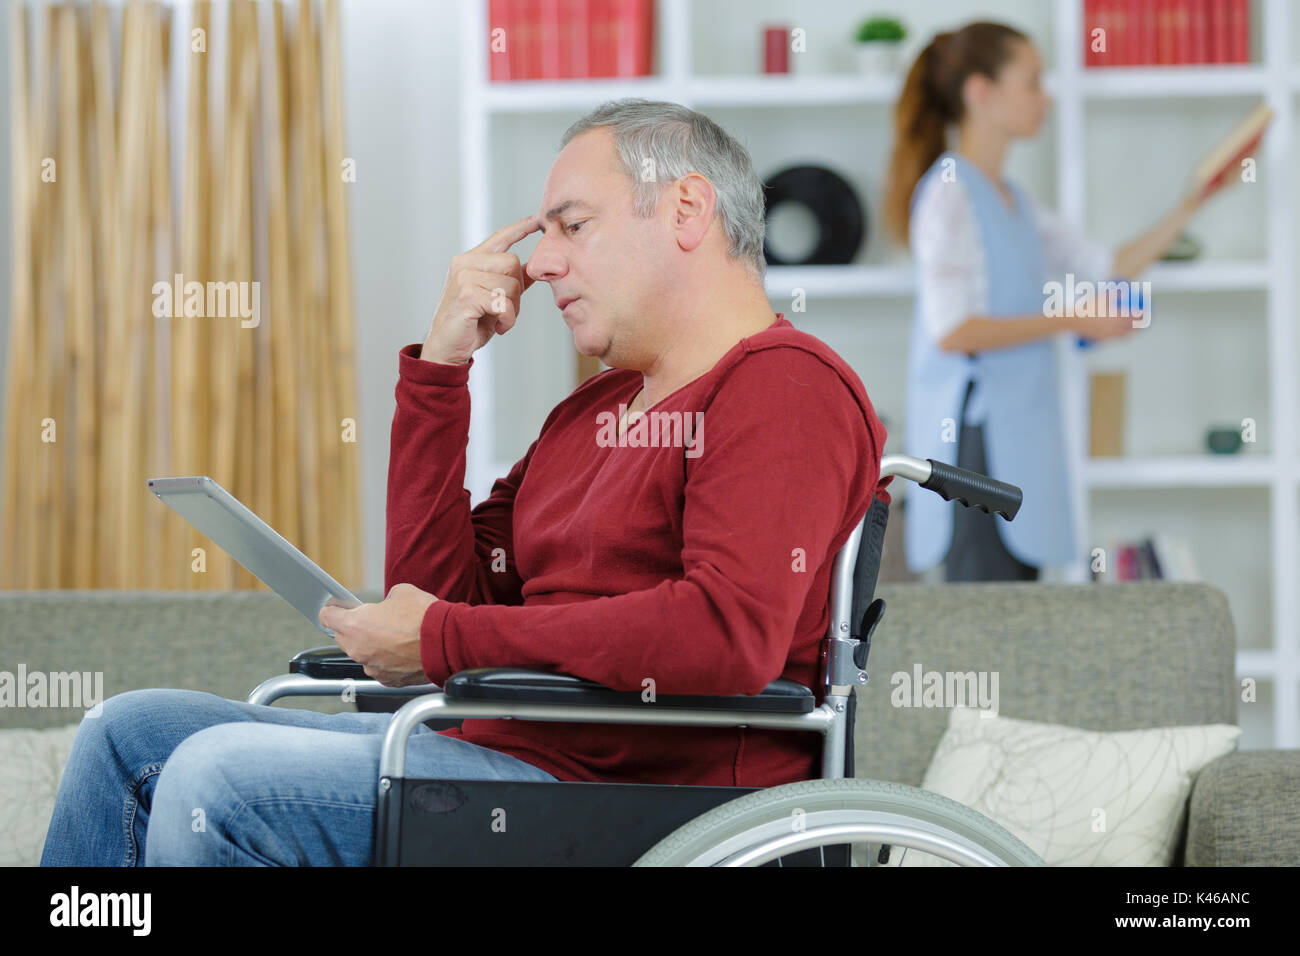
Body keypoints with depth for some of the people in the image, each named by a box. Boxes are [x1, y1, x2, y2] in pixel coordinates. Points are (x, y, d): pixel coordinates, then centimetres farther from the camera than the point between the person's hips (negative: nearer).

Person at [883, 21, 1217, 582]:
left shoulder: (1011, 202, 19)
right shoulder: (949, 193, -9)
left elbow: (1109, 268, 24)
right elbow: (952, 330, -18)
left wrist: (1191, 204, 17)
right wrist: (1070, 321, -12)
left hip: (1019, 437, 9)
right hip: (977, 432, -9)